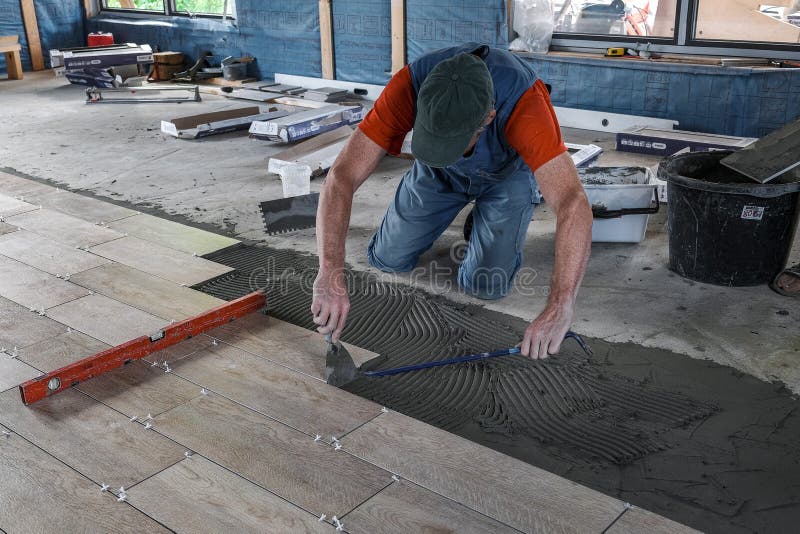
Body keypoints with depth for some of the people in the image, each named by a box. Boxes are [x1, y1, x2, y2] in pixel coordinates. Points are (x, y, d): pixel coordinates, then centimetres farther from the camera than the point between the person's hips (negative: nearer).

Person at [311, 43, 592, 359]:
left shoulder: (524, 101, -44)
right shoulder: (408, 87, -39)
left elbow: (573, 203, -52)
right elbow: (342, 177, -41)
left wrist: (559, 307, -63)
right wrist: (330, 274, -54)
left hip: (508, 171, -2)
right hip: (438, 173, 2)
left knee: (487, 284, -10)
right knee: (388, 259, 6)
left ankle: (483, 222, 21)